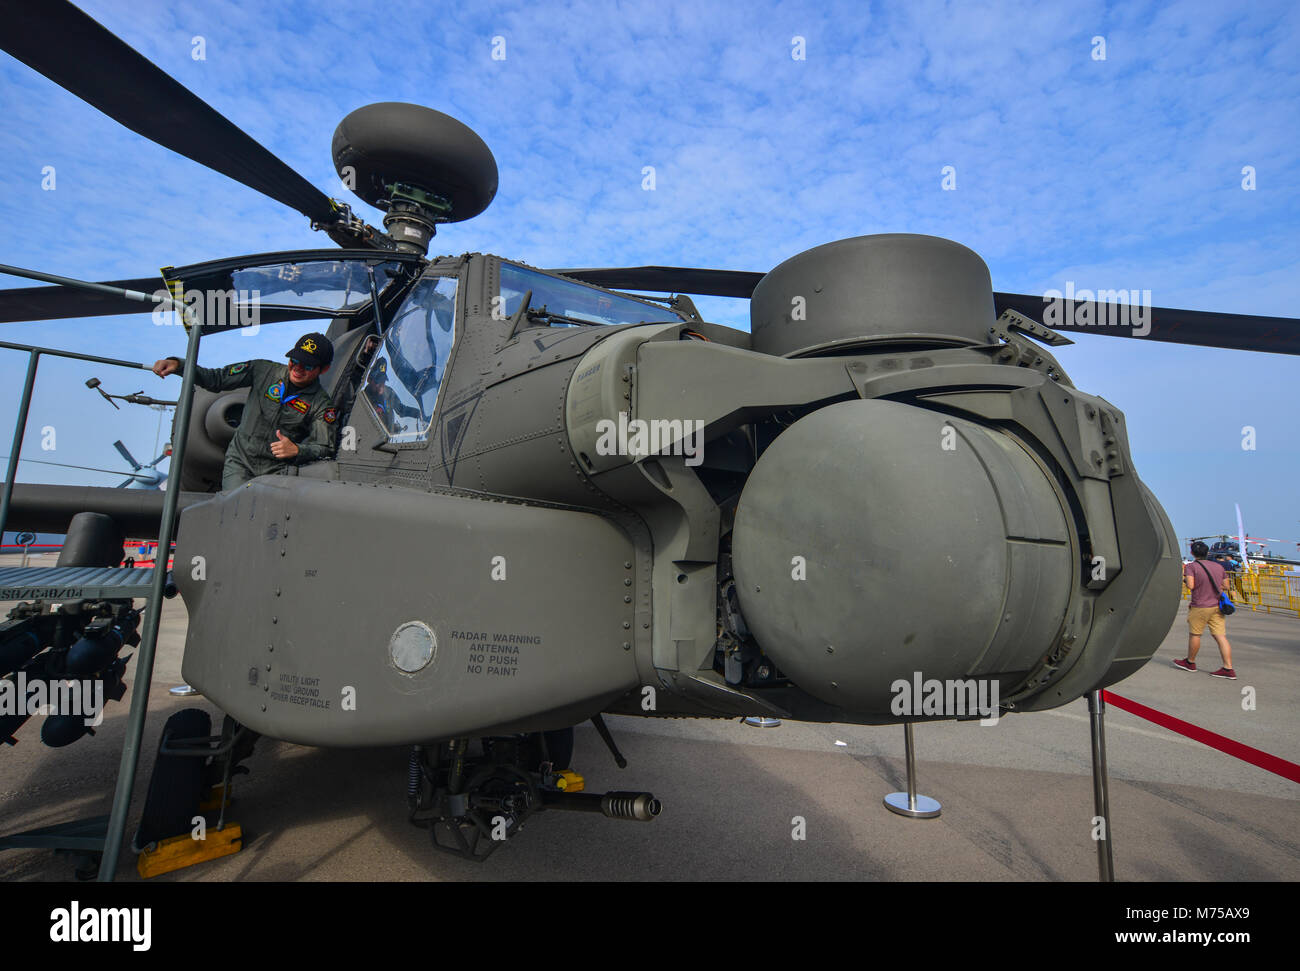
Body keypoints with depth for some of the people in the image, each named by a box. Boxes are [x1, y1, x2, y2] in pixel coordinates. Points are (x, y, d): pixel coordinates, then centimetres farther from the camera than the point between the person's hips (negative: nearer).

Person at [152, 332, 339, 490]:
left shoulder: (322, 404, -10)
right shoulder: (264, 371, -3)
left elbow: (325, 447, -13)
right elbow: (215, 379, 3)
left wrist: (297, 450, -31)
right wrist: (177, 364, -10)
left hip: (277, 471, -1)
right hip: (240, 460, 1)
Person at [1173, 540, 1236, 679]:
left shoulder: (1191, 566, -12)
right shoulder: (1218, 566, 7)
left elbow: (1190, 586, -21)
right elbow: (1225, 586, 12)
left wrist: (1184, 578, -2)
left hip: (1200, 607, -6)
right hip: (1217, 606, 6)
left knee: (1194, 634, 9)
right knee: (1221, 636, 3)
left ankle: (1190, 662, 24)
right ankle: (1228, 669, 0)